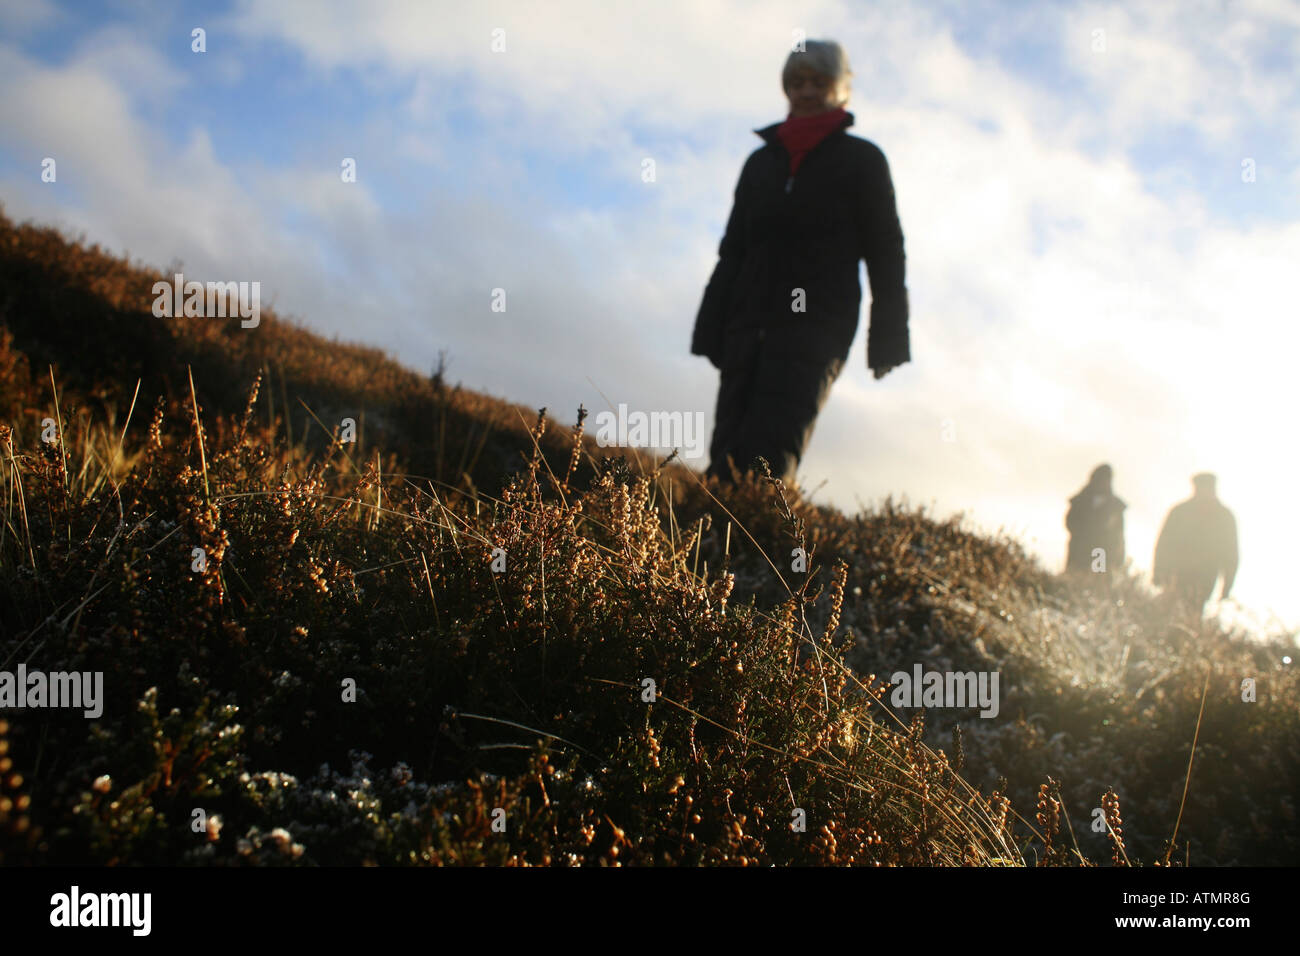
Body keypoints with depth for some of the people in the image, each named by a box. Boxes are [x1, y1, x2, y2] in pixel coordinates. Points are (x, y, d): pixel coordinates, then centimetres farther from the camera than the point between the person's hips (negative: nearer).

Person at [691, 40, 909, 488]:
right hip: (750, 324, 5)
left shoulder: (861, 160, 11)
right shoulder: (761, 161, 21)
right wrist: (712, 329, 10)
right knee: (726, 457, -7)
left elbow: (884, 248, 5)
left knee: (769, 457, -21)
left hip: (815, 328, -4)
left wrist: (887, 336, -5)